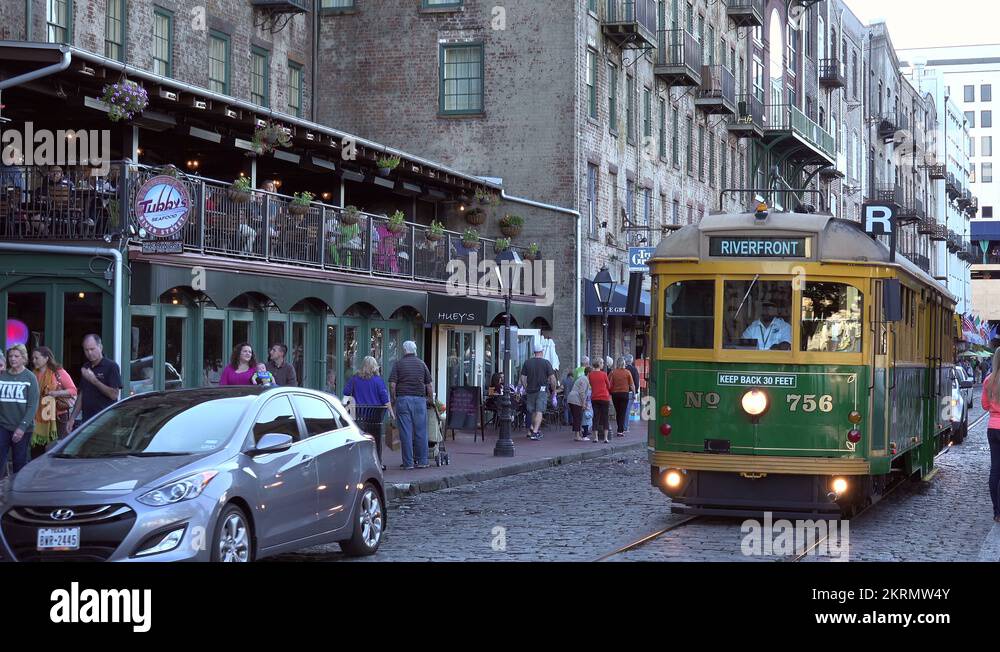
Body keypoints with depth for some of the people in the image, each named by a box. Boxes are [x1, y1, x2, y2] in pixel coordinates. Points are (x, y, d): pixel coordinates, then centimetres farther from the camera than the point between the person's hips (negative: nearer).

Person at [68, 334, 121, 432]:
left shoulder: (111, 366, -5)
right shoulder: (85, 368, 18)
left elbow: (114, 394, -13)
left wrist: (93, 380, -17)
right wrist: (73, 417, 13)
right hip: (86, 420, 6)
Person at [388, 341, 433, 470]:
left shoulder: (398, 364, 3)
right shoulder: (421, 364, 9)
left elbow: (392, 384, -5)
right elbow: (429, 385, 8)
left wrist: (392, 400, 5)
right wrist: (431, 400, 19)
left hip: (403, 399, -1)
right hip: (419, 399, 1)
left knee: (405, 432, 0)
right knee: (421, 431, 6)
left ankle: (408, 462, 0)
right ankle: (422, 461, 8)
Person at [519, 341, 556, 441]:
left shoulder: (527, 362, 4)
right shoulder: (546, 363, -4)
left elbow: (522, 378, 4)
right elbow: (552, 378, -7)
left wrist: (526, 388, 17)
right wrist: (554, 390, 4)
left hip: (530, 390, 3)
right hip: (542, 390, -3)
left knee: (533, 411, 18)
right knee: (539, 411, -6)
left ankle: (532, 429, 25)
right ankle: (535, 432, -17)